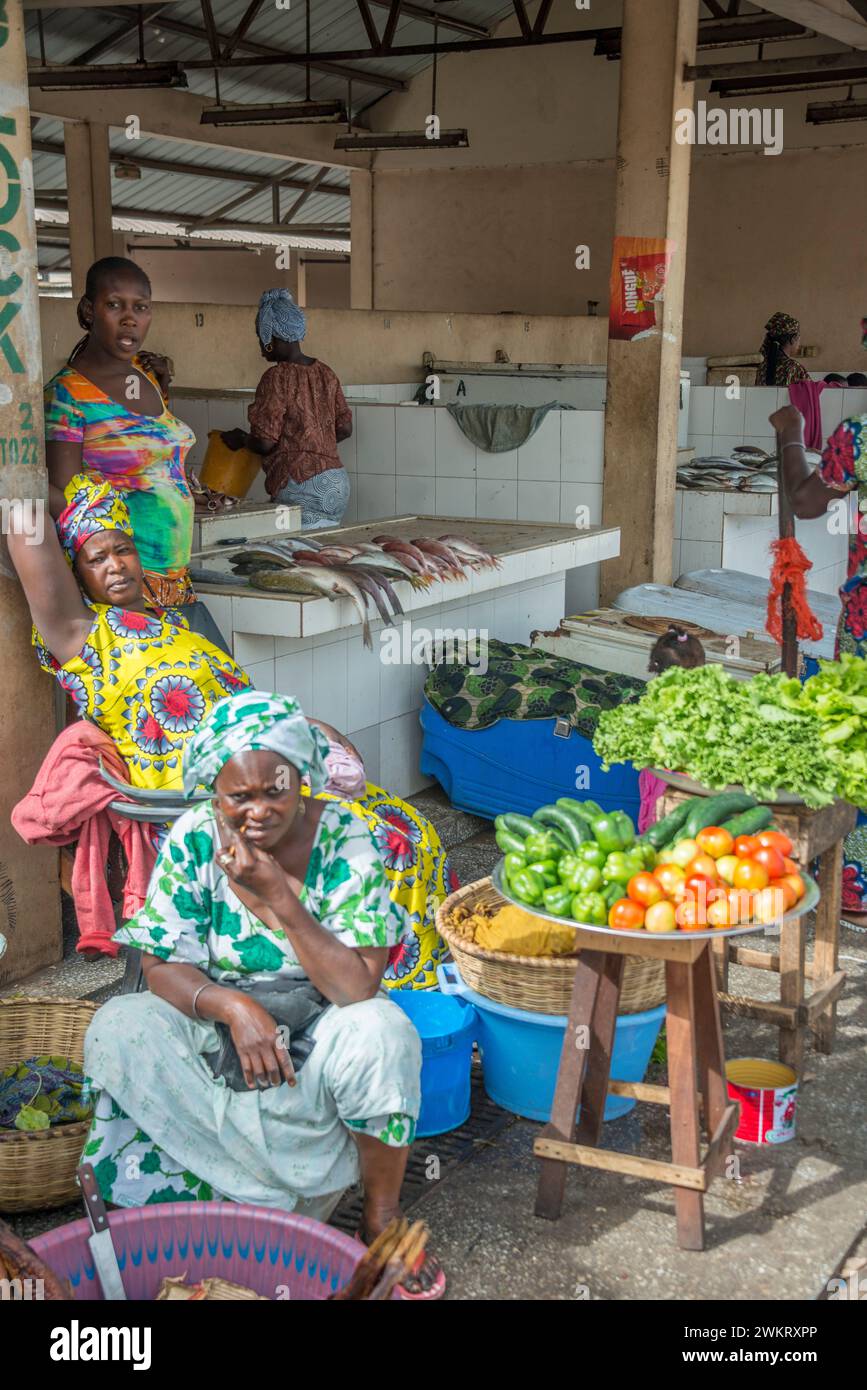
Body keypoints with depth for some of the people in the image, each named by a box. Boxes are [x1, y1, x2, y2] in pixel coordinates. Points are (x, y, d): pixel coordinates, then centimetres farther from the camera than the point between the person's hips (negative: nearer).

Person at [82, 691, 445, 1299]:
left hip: (316, 1034, -2)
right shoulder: (195, 839, -11)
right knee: (118, 1030, -24)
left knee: (381, 1034, -33)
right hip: (215, 1029, 2)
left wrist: (278, 897, -30)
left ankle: (382, 1214, -9)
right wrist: (233, 1006, -29)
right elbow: (163, 968, -10)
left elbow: (359, 986, -22)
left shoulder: (344, 839, -16)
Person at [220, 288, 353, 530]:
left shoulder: (277, 378, -11)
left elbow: (264, 442, -13)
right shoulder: (325, 373, 11)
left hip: (302, 488, -8)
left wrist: (240, 439, 7)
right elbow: (344, 428, 15)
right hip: (337, 484, 8)